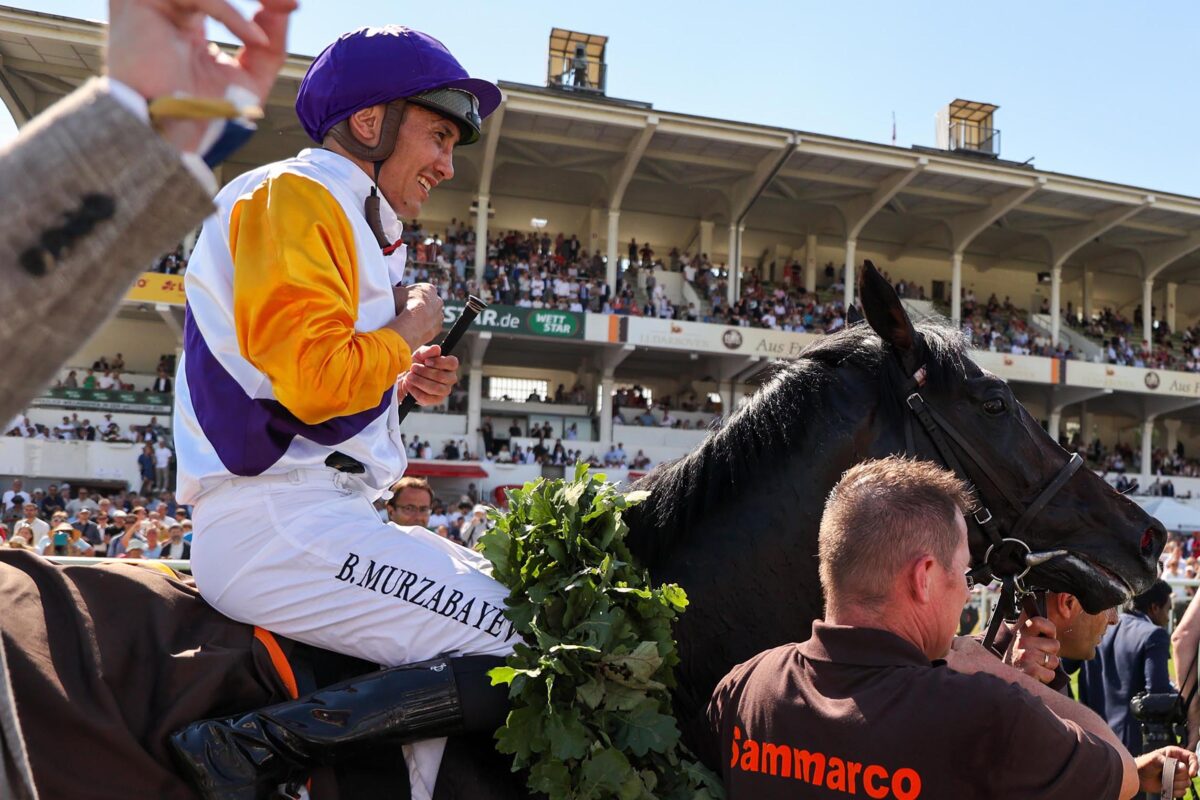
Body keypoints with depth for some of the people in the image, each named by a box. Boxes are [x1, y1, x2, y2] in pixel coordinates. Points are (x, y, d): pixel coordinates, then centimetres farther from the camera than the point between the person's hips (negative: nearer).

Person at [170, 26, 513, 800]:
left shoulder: (348, 218, 23)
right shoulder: (293, 195, -7)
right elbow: (314, 379, -21)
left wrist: (404, 382, 12)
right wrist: (405, 334, -3)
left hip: (318, 514, 11)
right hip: (277, 524, -11)